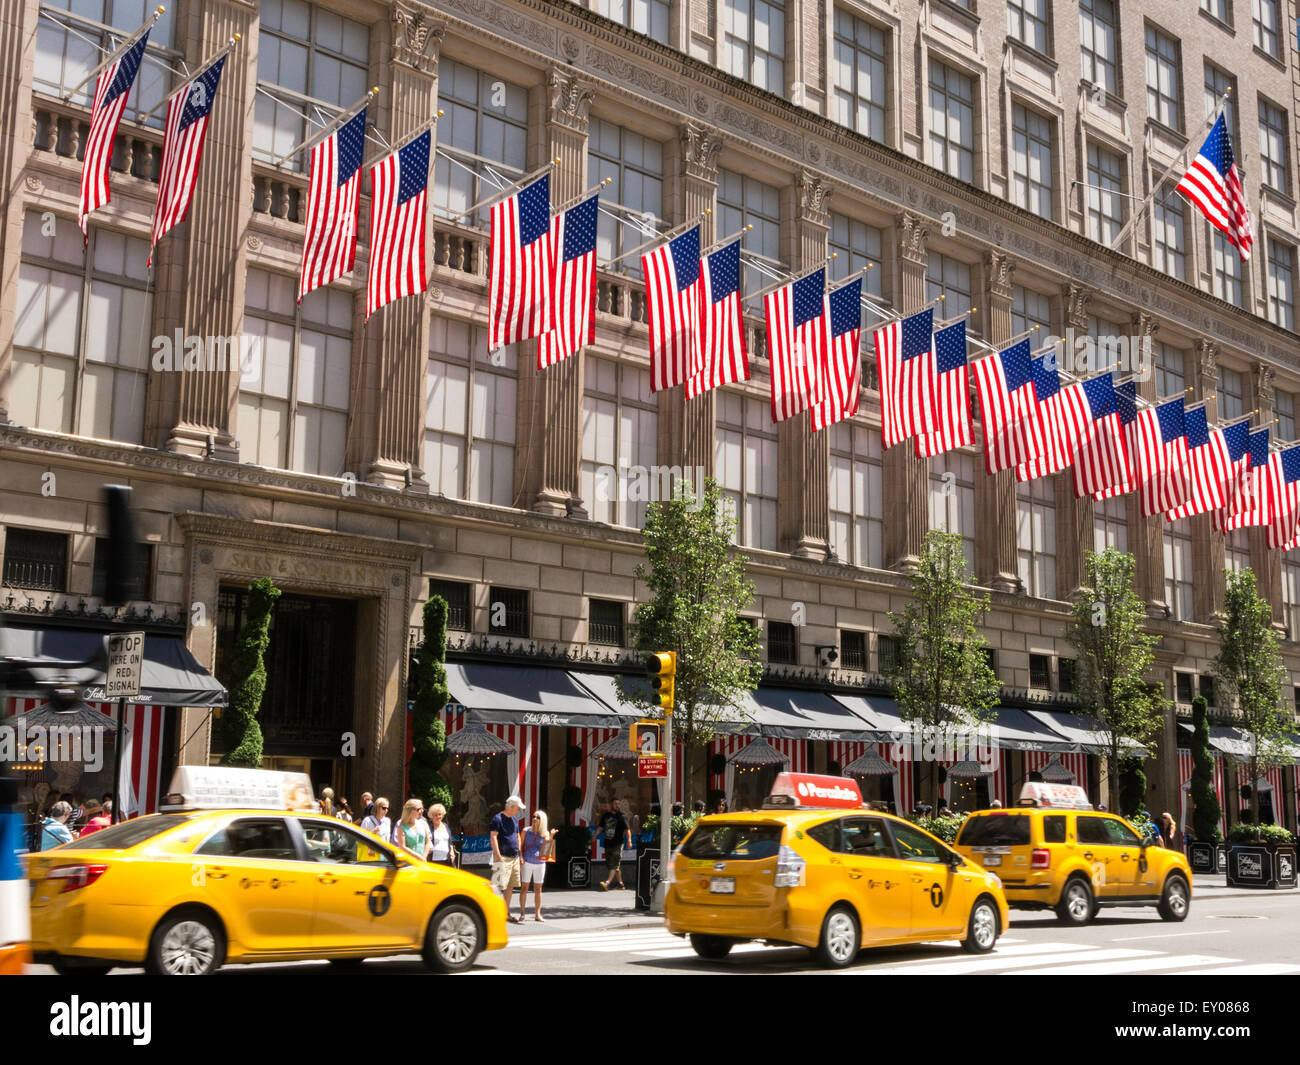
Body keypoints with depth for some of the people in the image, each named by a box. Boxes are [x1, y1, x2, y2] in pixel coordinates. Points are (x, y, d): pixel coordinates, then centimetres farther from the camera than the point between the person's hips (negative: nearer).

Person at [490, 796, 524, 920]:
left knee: (510, 886, 10)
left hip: (514, 858, 8)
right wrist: (498, 856, -19)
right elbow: (493, 837, -14)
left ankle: (506, 913, 18)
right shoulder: (498, 818, -8)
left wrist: (519, 854, 17)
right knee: (500, 886, -11)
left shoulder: (514, 820, 18)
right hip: (503, 858, -8)